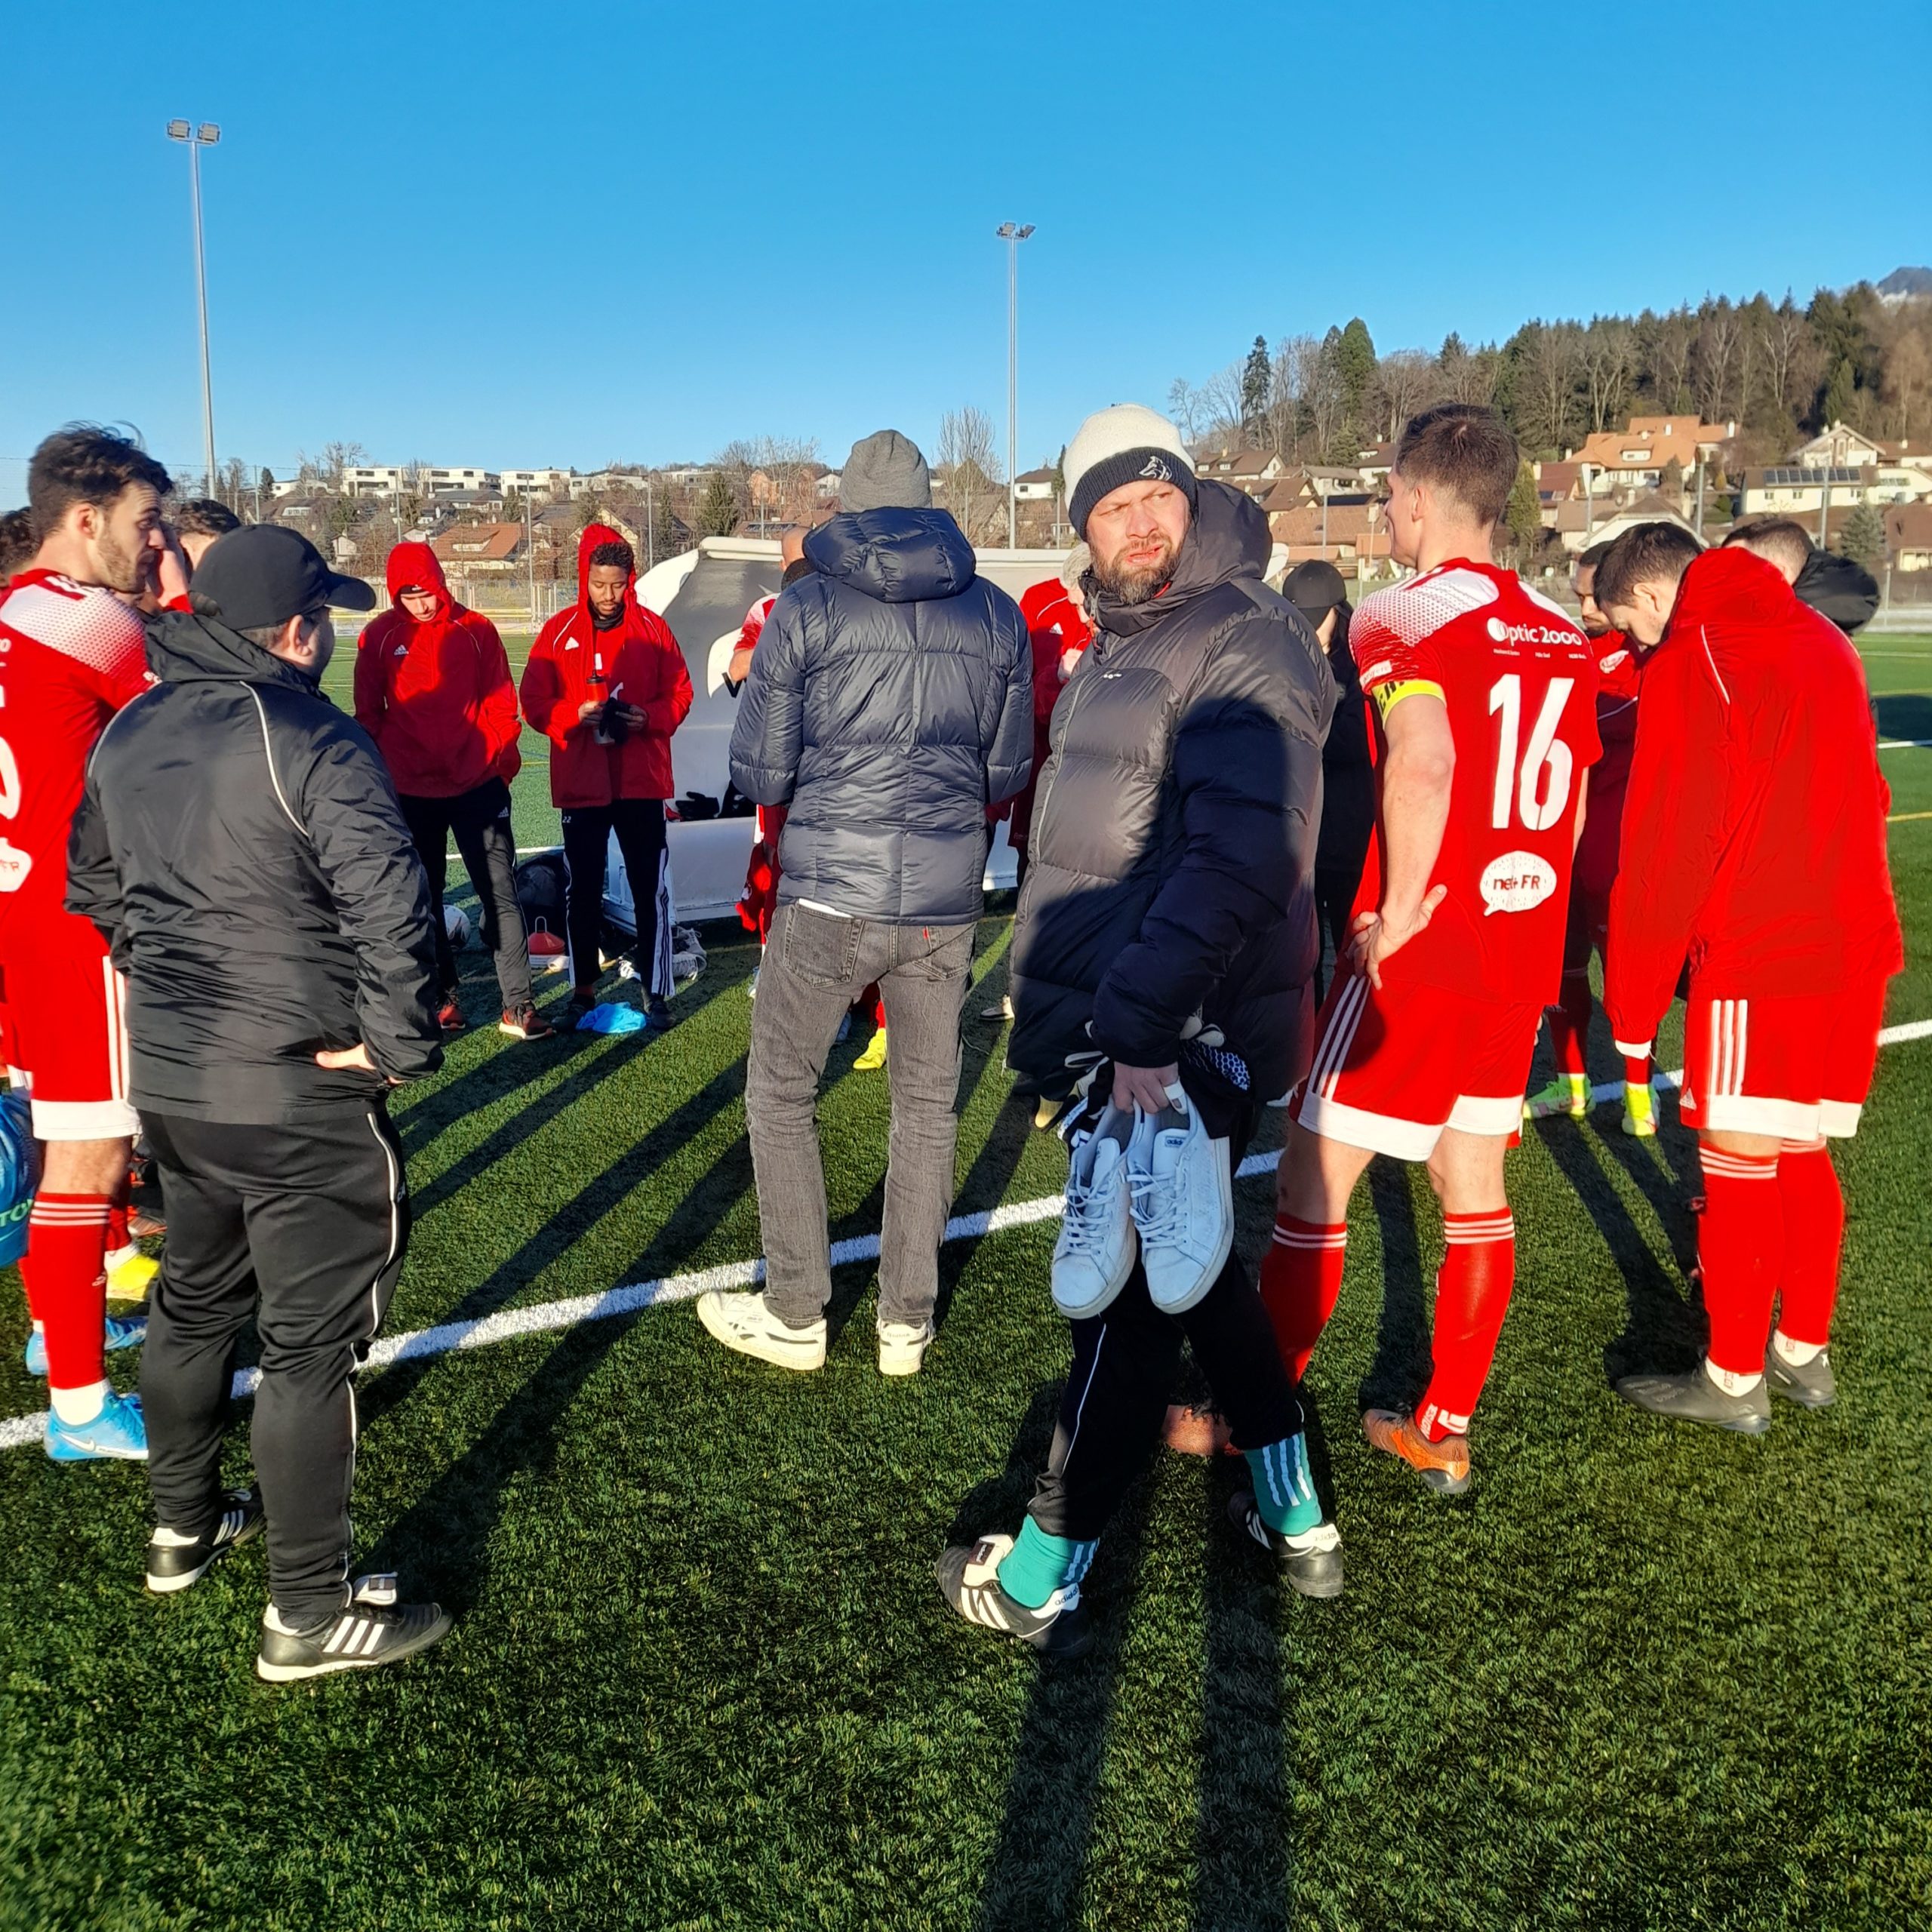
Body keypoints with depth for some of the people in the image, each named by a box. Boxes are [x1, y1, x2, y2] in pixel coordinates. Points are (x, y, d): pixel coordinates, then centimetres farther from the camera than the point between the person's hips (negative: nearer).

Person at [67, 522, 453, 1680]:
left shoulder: (126, 734, 6)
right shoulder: (312, 744, -20)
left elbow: (95, 884, 18)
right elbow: (392, 908, -29)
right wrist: (398, 1044, -17)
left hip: (169, 1077, 8)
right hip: (302, 1098, -8)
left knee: (198, 1299, 24)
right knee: (313, 1341, 2)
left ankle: (184, 1528, 42)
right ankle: (311, 1614, 12)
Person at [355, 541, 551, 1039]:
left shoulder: (476, 630, 0)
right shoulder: (380, 637, 1)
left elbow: (501, 703, 5)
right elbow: (368, 715, 8)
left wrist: (502, 758, -2)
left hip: (477, 785, -1)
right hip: (411, 791, 1)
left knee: (501, 892, -4)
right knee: (423, 898, 9)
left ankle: (517, 1005, -2)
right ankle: (442, 998, 21)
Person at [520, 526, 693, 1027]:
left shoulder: (652, 628, 2)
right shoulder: (559, 632, 1)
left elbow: (680, 693, 4)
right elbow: (534, 703, 0)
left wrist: (650, 717, -15)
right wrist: (575, 715, -17)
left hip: (642, 781, 0)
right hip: (580, 782, 0)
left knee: (651, 889, 0)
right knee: (582, 889, 9)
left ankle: (656, 990, 8)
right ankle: (583, 988, 21)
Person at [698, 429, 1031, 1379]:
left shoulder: (807, 607, -5)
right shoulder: (999, 616, 3)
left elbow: (758, 774, -3)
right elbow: (1007, 774, 9)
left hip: (828, 894, -3)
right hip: (946, 899, 3)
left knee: (780, 1094, 13)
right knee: (927, 1103, 15)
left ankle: (795, 1315, 19)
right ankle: (907, 1322, 22)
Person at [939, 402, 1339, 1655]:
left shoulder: (1244, 641, -16)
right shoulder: (1126, 643, 16)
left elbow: (1237, 859, -28)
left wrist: (1145, 1027, -31)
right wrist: (1065, 1003, 23)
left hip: (1180, 1042, -10)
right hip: (1119, 1030, 10)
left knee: (1132, 1301, 2)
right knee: (1192, 1268, 21)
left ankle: (1043, 1582, 18)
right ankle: (1295, 1521, 37)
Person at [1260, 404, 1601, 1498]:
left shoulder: (1402, 617, -13)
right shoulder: (1564, 637, 9)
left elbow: (1423, 761, -32)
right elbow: (1571, 804, 15)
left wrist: (1398, 910, -22)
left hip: (1416, 955, -7)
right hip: (1522, 953, 7)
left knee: (1314, 1178, 5)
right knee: (1474, 1181, 15)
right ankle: (1446, 1432, 25)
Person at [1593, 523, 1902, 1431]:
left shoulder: (1691, 665, -10)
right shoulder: (1824, 642, 13)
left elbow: (1663, 852, -13)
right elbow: (1861, 798, 18)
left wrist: (1632, 1005, -6)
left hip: (1756, 961, -8)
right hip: (1852, 948, 8)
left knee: (1737, 1164, 2)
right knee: (1803, 1156, 16)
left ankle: (1734, 1381, 11)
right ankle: (1805, 1352, 26)